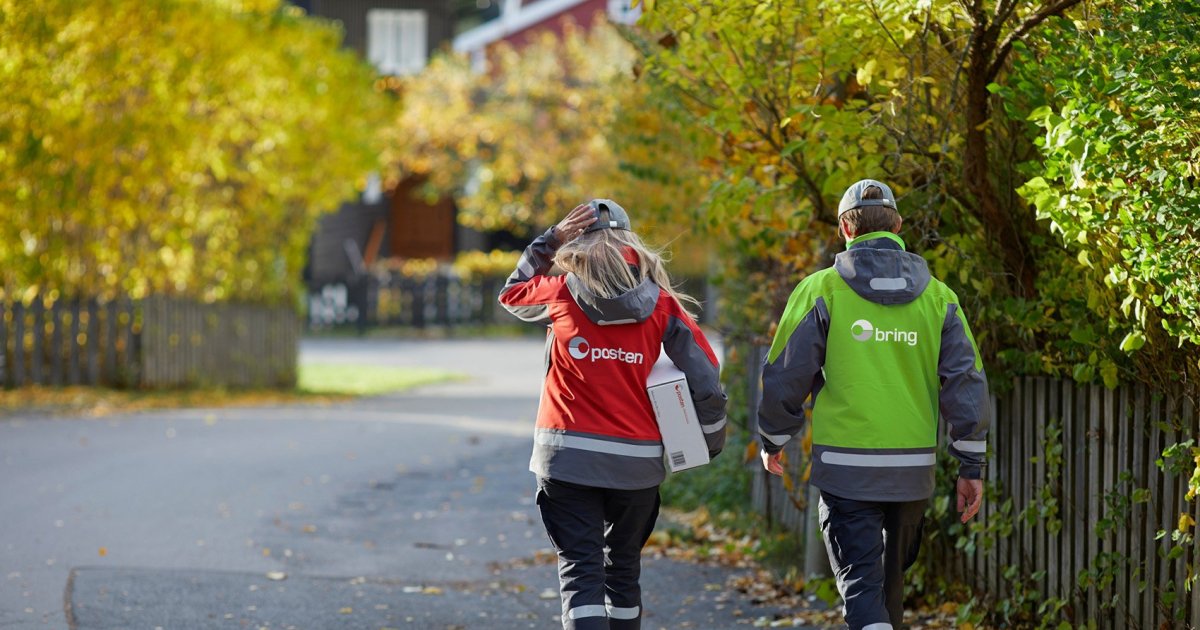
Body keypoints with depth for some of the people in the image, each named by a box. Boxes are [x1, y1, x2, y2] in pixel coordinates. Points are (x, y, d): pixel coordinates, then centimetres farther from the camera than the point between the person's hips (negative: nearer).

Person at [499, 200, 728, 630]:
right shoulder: (661, 304, 0)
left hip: (568, 458, -2)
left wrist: (550, 240, 14)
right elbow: (705, 380, -1)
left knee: (580, 571, -4)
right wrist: (712, 444, 13)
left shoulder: (561, 295, -2)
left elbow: (512, 294, 20)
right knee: (623, 568, 18)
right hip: (636, 461, 2)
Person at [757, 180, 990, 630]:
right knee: (891, 577, 21)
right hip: (913, 469, 4)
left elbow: (785, 374, -3)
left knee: (860, 581, -4)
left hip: (845, 467, -4)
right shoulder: (937, 297, 5)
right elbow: (966, 382, 3)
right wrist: (971, 466, 8)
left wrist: (772, 440, 14)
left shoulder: (822, 290, -4)